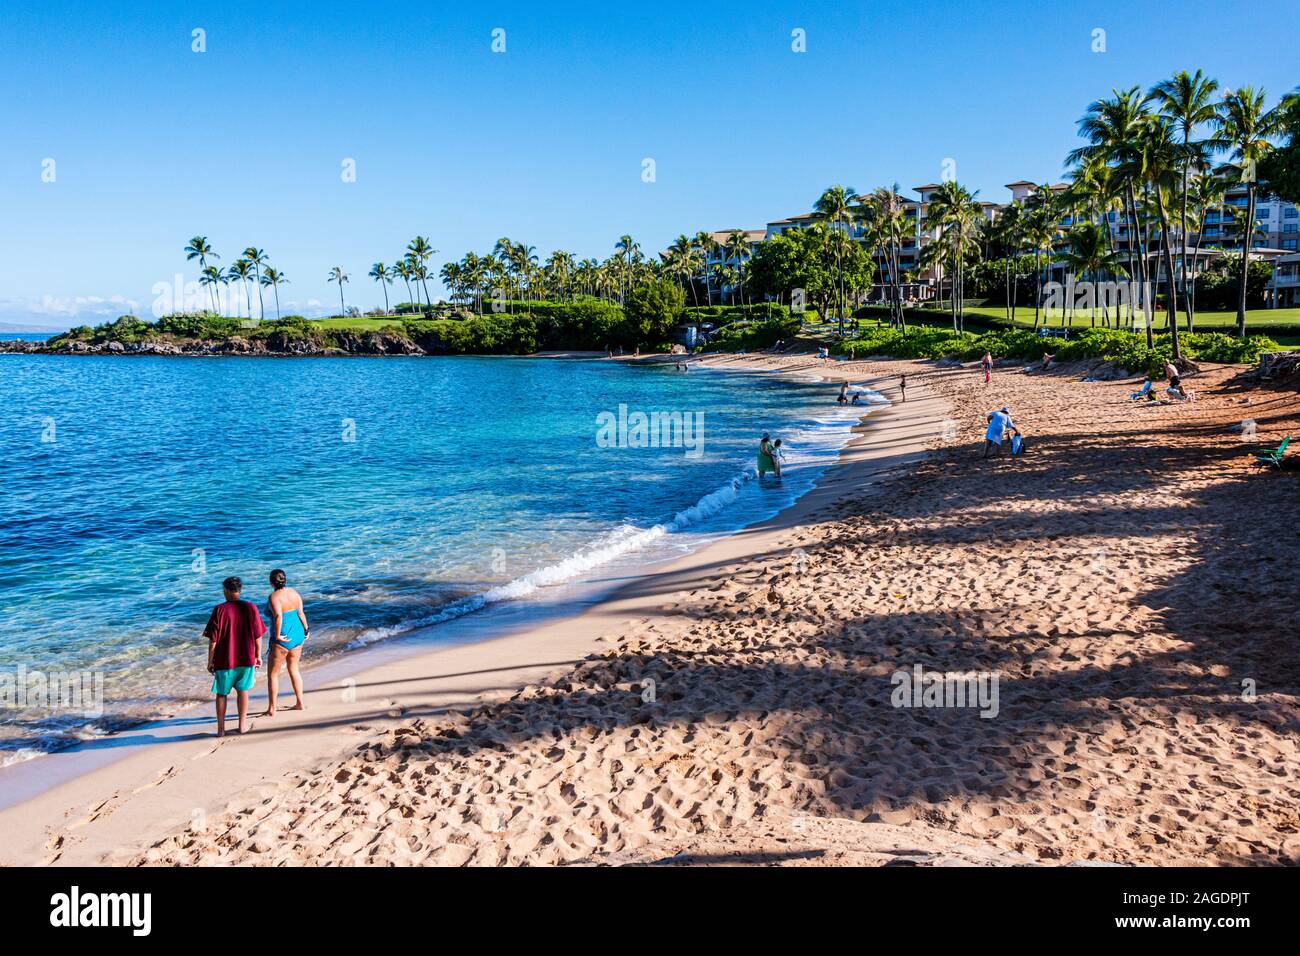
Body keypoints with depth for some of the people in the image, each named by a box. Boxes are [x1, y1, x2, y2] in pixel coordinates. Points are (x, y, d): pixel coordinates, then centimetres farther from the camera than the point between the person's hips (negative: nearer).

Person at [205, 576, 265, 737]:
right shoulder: (250, 608, -5)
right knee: (242, 690, 18)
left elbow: (213, 639, -11)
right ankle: (243, 724, 23)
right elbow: (258, 635, -1)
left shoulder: (219, 610, -13)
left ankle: (221, 728, 17)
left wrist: (210, 661, -1)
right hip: (246, 658, 2)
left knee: (221, 693, 14)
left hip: (224, 660, -2)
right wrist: (258, 656, 11)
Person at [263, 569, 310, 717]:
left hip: (282, 639, -7)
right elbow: (301, 613, 3)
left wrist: (277, 635, -22)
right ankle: (300, 703, 26)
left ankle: (272, 710, 10)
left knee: (272, 674, 6)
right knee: (294, 669, 21)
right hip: (297, 635, 7)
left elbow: (278, 616, -30)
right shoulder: (294, 593, 2)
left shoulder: (274, 597, -16)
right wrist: (306, 630, 12)